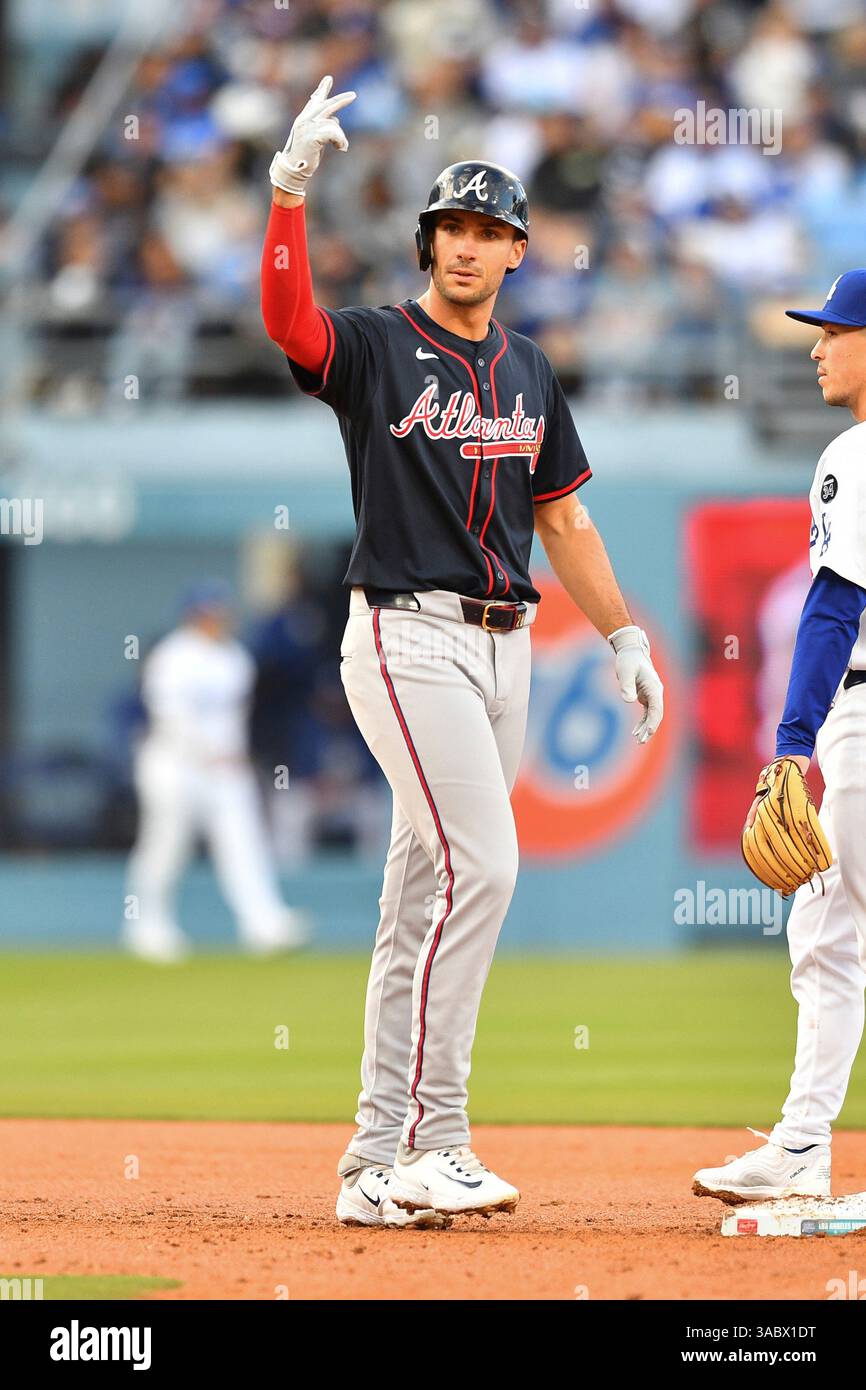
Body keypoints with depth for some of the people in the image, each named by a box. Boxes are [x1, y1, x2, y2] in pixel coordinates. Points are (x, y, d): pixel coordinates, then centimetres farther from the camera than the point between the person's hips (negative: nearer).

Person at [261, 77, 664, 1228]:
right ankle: (433, 1140, -16)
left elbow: (562, 517, 21)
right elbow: (287, 320, -25)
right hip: (409, 637, -7)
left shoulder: (529, 374, 16)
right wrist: (291, 187, -36)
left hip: (502, 645, 7)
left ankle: (380, 1160, 8)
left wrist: (625, 637, 15)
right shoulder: (375, 348, -3)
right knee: (480, 867, -18)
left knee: (428, 895, 6)